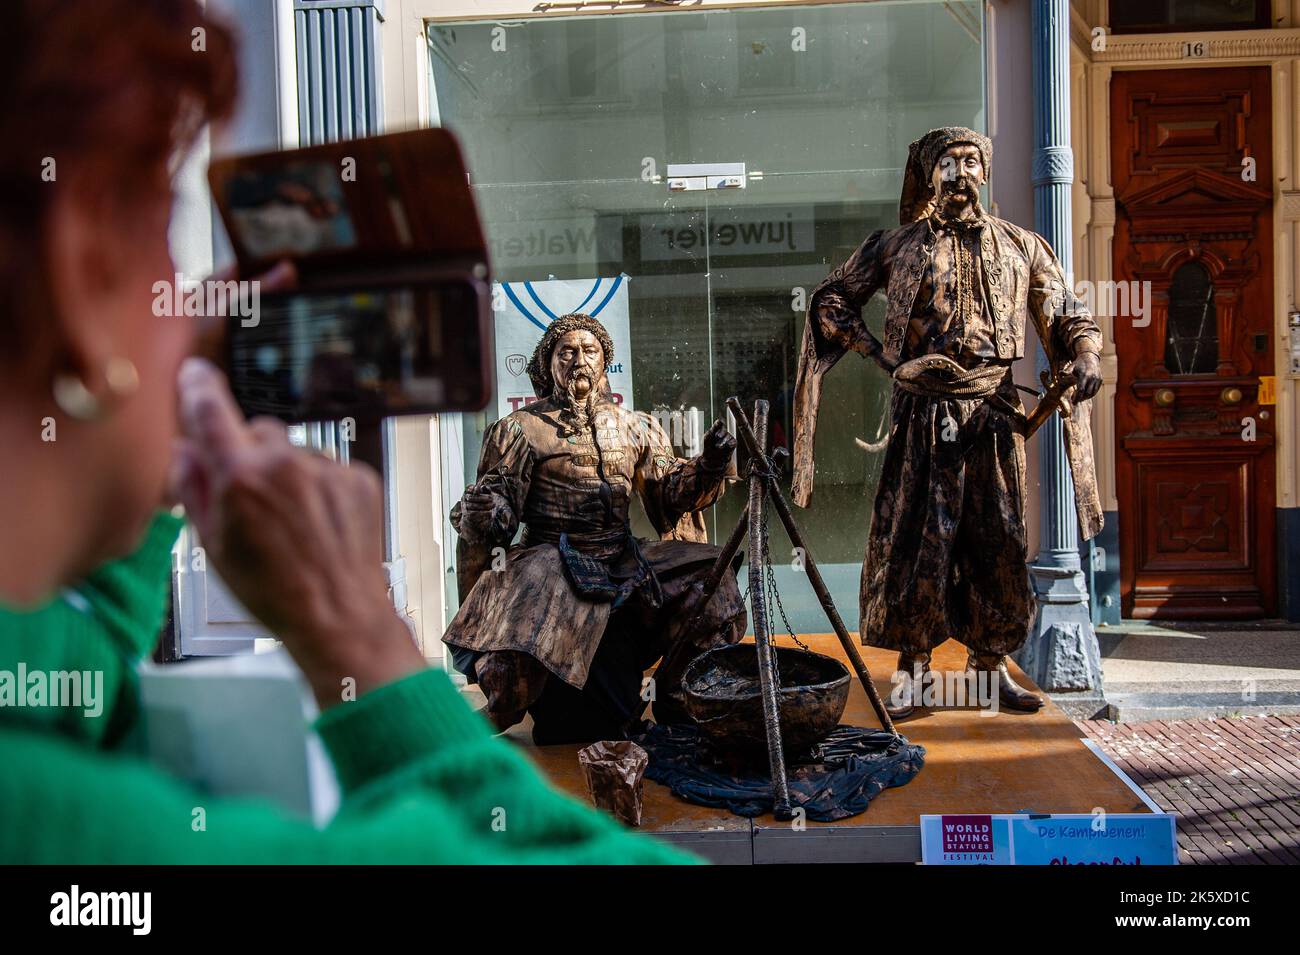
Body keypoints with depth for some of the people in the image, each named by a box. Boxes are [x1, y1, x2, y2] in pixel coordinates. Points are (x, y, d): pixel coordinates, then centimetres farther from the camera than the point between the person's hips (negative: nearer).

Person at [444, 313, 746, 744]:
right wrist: (483, 515, -25)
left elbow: (671, 486, 10)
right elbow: (497, 494, -2)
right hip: (552, 560, -4)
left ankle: (676, 704, 1)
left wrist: (709, 465, -10)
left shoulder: (633, 426, 16)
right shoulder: (523, 427, 6)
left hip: (622, 560, 4)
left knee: (709, 578, -17)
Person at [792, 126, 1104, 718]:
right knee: (916, 537, -1)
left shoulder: (1019, 246, 12)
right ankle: (911, 666, 11)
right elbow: (830, 300, 13)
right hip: (923, 413, -2)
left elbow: (1066, 313, 14)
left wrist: (1086, 354, -6)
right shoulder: (895, 247, 7)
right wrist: (877, 353, 2)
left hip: (994, 411, 2)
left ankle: (992, 663, 20)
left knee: (997, 540, 6)